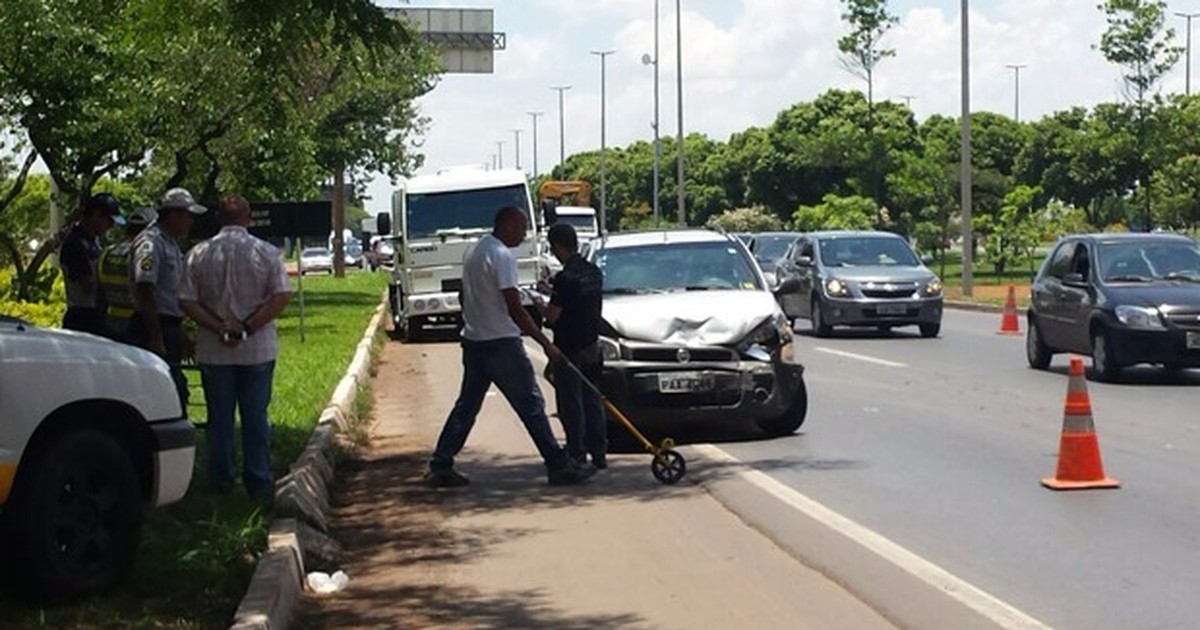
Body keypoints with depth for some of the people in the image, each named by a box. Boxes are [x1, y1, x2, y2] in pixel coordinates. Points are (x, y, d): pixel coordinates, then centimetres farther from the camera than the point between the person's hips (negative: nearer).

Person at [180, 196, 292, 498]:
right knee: (255, 417, 6)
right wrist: (248, 327, -12)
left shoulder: (198, 254, -1)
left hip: (213, 351, 1)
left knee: (219, 417, 10)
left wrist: (220, 327, -11)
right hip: (258, 349, -1)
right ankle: (258, 482, 7)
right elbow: (282, 296, -11)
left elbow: (187, 301, -6)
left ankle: (221, 481, 14)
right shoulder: (266, 252, -4)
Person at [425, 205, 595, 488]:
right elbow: (514, 308, -20)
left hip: (473, 341, 9)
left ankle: (440, 466, 9)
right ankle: (559, 466, -2)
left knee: (466, 406, 11)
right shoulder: (502, 256, -15)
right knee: (531, 406, -4)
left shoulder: (474, 253, 15)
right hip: (501, 343, -9)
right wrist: (546, 344, -17)